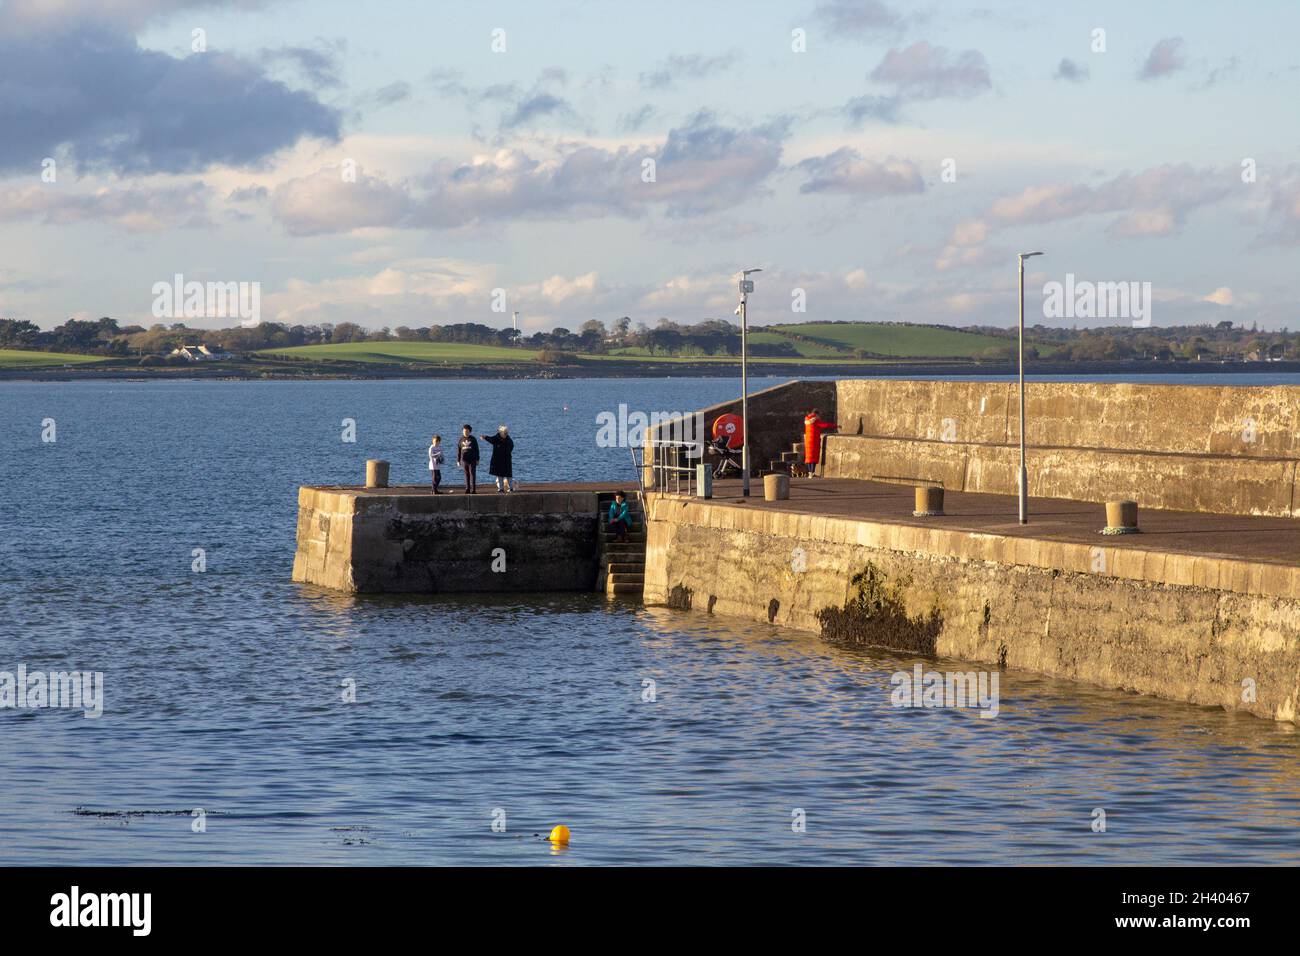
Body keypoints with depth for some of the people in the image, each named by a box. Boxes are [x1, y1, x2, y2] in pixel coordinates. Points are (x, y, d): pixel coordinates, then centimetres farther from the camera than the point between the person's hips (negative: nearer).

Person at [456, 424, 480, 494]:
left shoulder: (473, 439, 1)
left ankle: (473, 489, -5)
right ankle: (467, 489, 9)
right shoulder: (461, 440, 7)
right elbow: (458, 451, 8)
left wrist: (477, 459, -1)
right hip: (464, 460, 2)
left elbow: (476, 450, 2)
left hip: (472, 460, -2)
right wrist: (458, 460, 5)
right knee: (466, 475, 5)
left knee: (472, 474, -5)